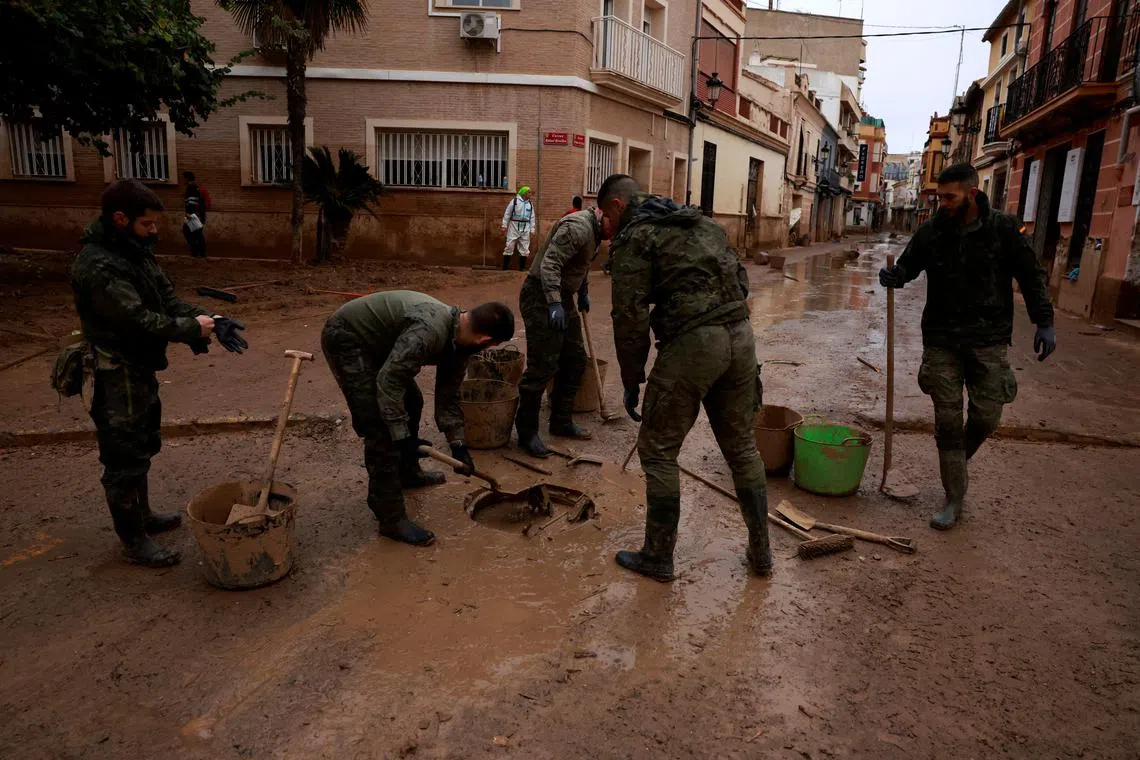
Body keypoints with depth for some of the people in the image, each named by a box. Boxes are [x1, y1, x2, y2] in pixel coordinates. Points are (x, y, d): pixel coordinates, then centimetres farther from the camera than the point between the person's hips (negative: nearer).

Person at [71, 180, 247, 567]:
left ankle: (142, 515, 40)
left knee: (143, 446, 23)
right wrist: (191, 329, -18)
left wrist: (212, 320, -9)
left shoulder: (135, 251, 6)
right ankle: (133, 540, 16)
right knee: (125, 457, 3)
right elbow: (138, 319, -29)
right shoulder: (98, 266, -24)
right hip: (117, 376, -10)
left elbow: (169, 299, 6)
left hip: (140, 368, 10)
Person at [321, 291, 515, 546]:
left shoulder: (458, 338, -3)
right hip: (346, 338, -10)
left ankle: (408, 473, 40)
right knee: (380, 426, -13)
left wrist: (458, 445, 7)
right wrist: (402, 436, -25)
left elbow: (448, 395, 8)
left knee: (411, 403, 19)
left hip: (377, 341, 10)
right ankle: (391, 519, -6)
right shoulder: (430, 330, -33)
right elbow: (388, 382, -31)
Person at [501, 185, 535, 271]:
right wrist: (504, 225, -5)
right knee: (510, 245, -4)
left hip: (525, 228, 4)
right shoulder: (514, 201, -4)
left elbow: (532, 217, 12)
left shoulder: (530, 204, 9)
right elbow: (507, 213, -2)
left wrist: (532, 230, 7)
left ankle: (522, 267, 15)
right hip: (514, 226, -4)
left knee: (524, 247, 6)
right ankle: (505, 266, 2)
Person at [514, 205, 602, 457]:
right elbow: (549, 263, -29)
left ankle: (561, 422, 24)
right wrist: (554, 304, -36)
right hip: (541, 297, -10)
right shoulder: (578, 227, -21)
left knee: (575, 361, 12)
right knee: (542, 367, -9)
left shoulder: (593, 230, 11)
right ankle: (527, 433, 1)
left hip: (562, 297, 10)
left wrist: (583, 292, 30)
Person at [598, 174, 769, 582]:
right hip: (741, 335, 8)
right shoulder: (702, 221, 23)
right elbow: (740, 280, 20)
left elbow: (630, 315, -7)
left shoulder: (635, 236, 1)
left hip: (691, 344, -7)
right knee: (741, 446, 19)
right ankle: (761, 552, 29)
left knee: (658, 451, 8)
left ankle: (658, 557, 17)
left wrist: (632, 380, 0)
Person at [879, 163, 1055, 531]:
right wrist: (894, 276, -11)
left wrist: (1044, 323, -2)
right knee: (948, 421, 1)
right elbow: (908, 265, 12)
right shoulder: (931, 231, 0)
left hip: (988, 338, -1)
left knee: (986, 416, 0)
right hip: (942, 339, 1)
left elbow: (1031, 277, 2)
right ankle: (954, 499, 13)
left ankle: (959, 461, 33)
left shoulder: (1004, 228, -4)